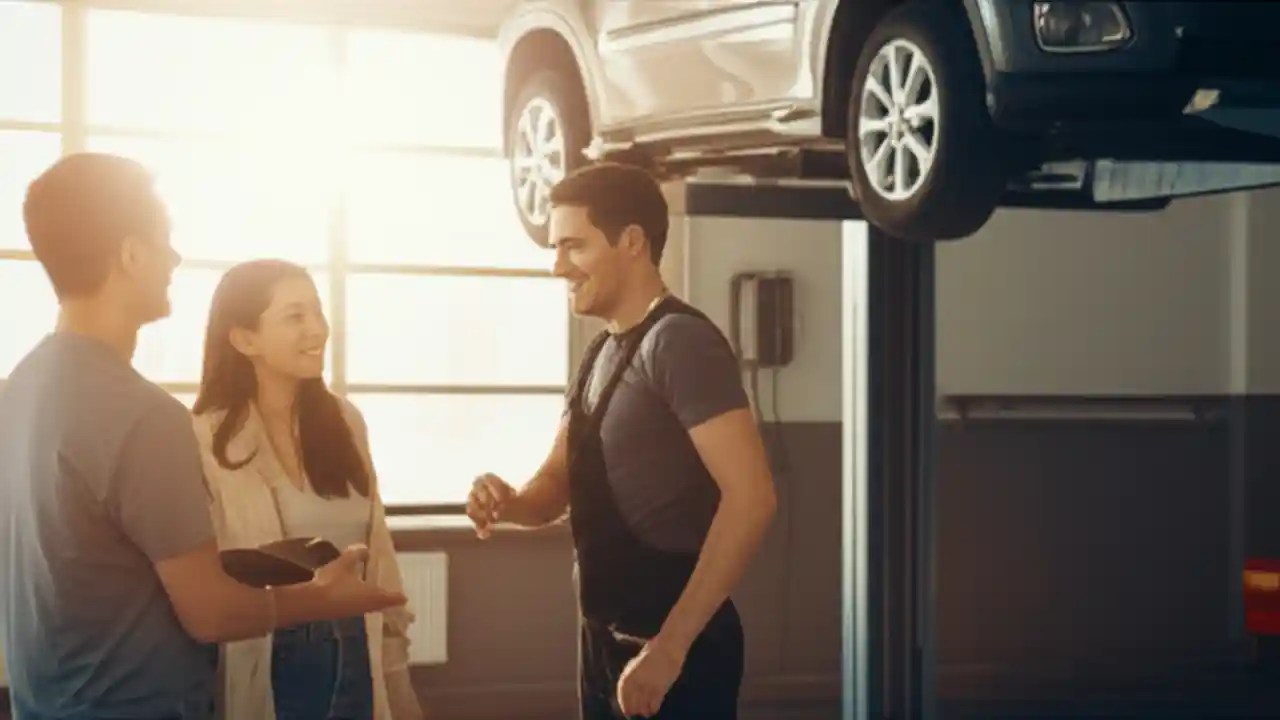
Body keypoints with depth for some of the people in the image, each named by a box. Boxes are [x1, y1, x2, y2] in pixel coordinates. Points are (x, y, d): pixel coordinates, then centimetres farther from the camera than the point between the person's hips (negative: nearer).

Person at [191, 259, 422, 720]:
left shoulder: (344, 422, 5)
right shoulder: (205, 442, -12)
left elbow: (376, 553, 10)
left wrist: (396, 675, 10)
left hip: (356, 658, 5)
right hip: (267, 668, -5)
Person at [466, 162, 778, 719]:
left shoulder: (679, 342, -16)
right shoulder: (602, 352, 13)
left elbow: (751, 498, -25)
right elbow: (559, 486, 20)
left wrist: (669, 645, -26)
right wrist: (507, 502, -5)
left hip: (674, 647, -9)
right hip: (606, 640, 9)